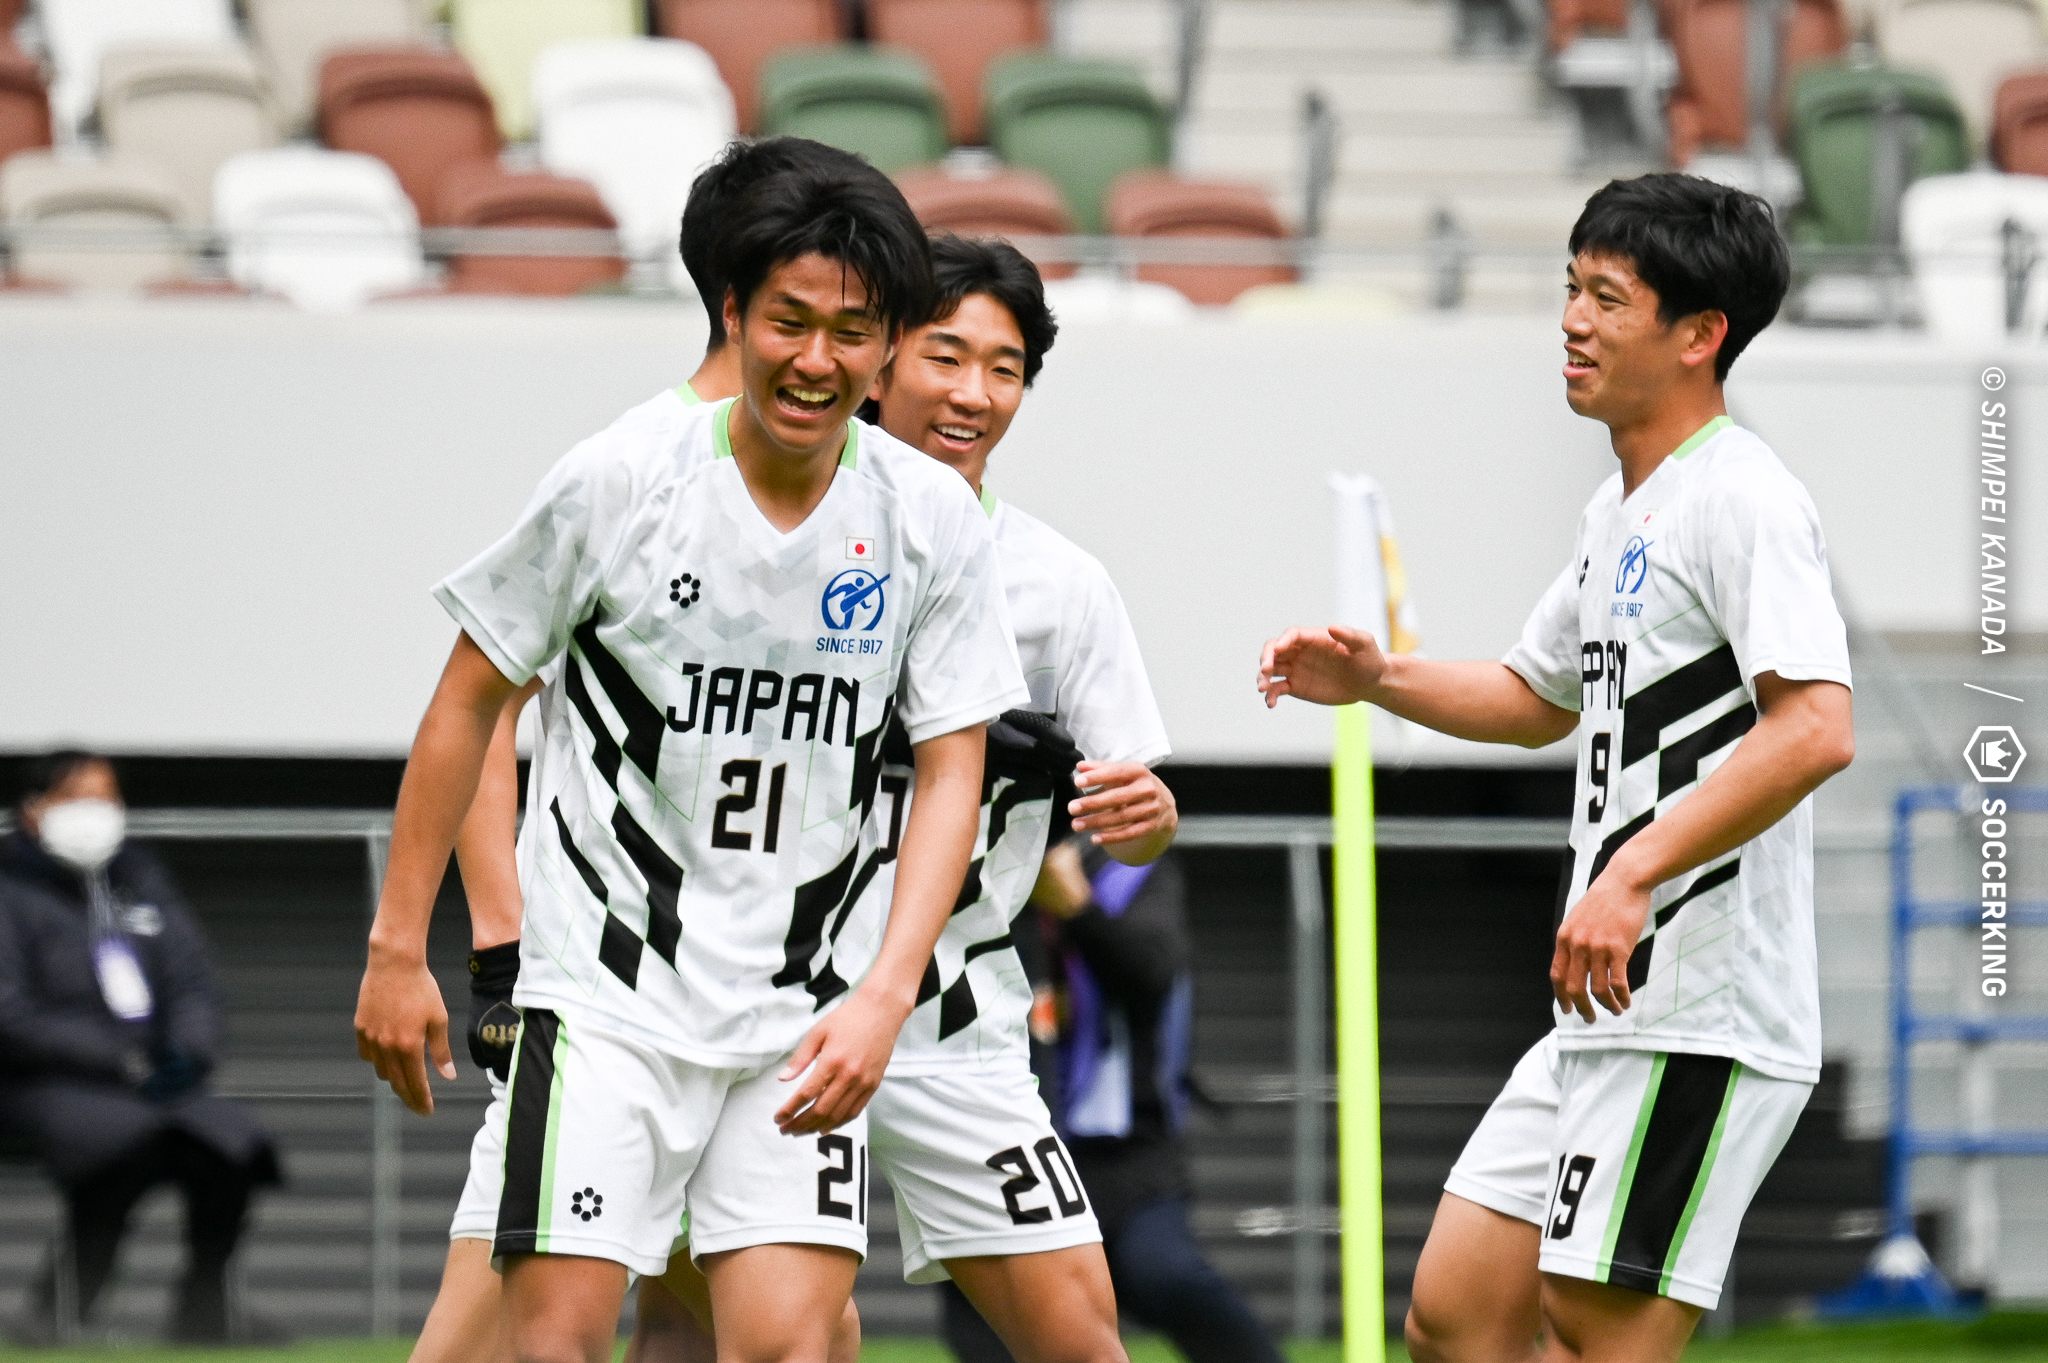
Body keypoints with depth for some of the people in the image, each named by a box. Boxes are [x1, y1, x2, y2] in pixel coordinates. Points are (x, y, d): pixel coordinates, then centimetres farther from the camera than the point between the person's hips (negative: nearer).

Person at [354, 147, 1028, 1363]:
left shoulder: (934, 521, -1)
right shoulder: (620, 479, -7)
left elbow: (951, 775, 1)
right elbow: (471, 702, 2)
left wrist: (882, 1000, -12)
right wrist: (398, 950, 0)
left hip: (803, 1020, 2)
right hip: (607, 991, -2)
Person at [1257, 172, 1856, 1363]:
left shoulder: (1744, 500, -13)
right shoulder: (1622, 508, 18)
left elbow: (1817, 729, -25)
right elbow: (1538, 700, 35)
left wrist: (1634, 875, -30)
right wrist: (1376, 680, 18)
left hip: (1700, 1020, -10)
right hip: (1610, 1012, 10)